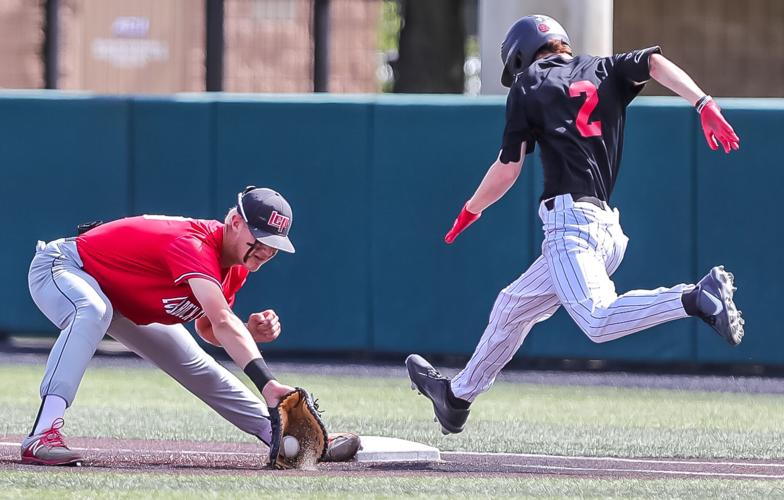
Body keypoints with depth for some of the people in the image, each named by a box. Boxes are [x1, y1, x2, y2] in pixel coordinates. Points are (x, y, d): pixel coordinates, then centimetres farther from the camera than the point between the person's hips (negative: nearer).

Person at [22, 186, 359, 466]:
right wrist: (266, 383, -61)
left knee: (198, 368, 11)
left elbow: (209, 329, 3)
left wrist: (250, 333, -19)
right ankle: (43, 437, -53)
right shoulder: (193, 244, -38)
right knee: (93, 313, -42)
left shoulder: (237, 266, -9)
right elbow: (222, 321, -51)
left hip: (129, 305, 9)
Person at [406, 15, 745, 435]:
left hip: (569, 219, -8)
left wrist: (470, 211, 23)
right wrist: (704, 104, -13)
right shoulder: (605, 71, 20)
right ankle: (457, 396, 37)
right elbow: (655, 62, -1)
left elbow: (507, 169, 6)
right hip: (605, 228, 8)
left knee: (598, 322, -27)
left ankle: (697, 298, -39)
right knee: (513, 307, 23)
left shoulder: (528, 84, 8)